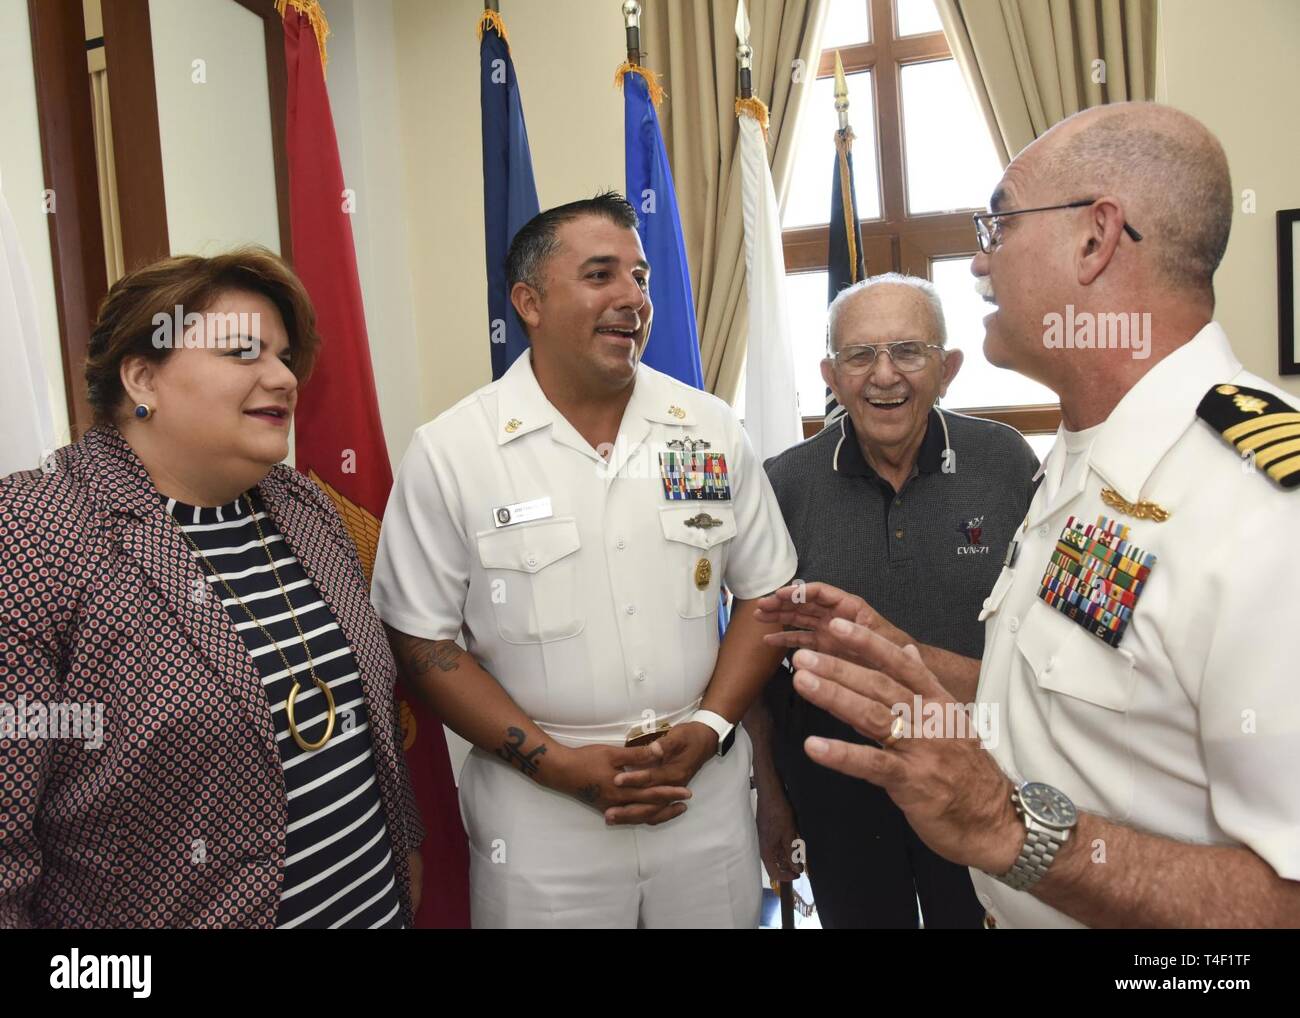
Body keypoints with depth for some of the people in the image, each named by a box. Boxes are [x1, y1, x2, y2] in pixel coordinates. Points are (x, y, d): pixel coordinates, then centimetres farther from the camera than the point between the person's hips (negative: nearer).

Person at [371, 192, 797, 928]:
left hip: (707, 788, 3)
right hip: (539, 807, -2)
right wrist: (558, 762, -12)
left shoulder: (713, 430, 0)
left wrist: (709, 728, -8)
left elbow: (765, 593, 5)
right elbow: (423, 638, -6)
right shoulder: (449, 452, -8)